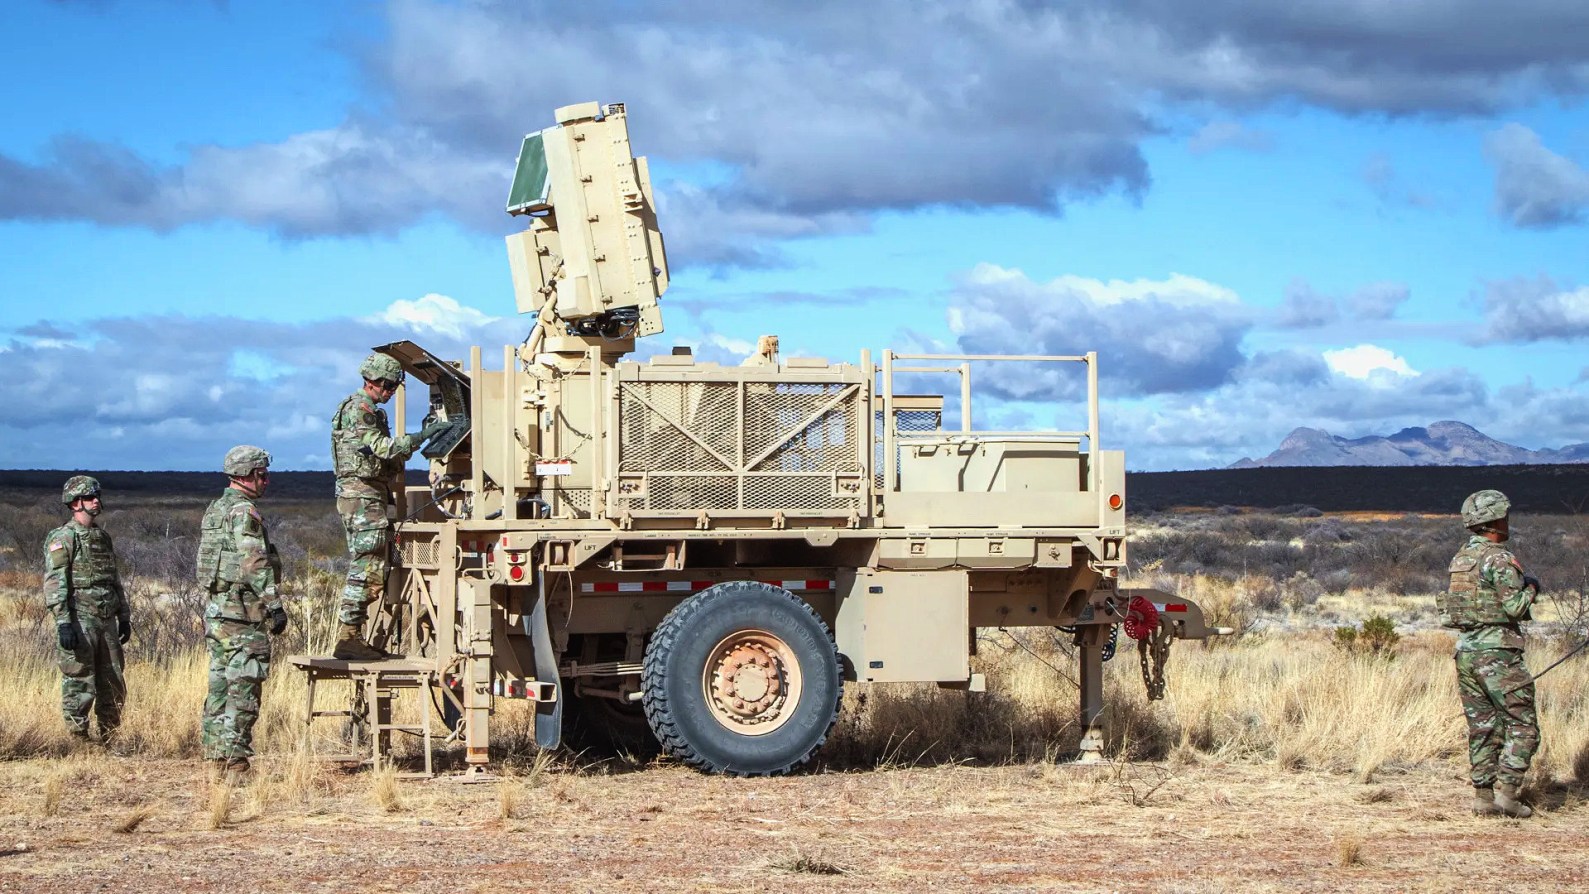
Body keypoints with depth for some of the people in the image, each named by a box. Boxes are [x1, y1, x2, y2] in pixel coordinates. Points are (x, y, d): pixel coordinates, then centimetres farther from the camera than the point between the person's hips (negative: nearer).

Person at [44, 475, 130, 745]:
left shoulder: (103, 537, 16)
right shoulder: (63, 538, -7)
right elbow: (54, 583, -14)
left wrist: (124, 616, 20)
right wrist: (63, 622, -22)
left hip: (106, 621, 7)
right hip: (79, 621, -7)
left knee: (114, 687, 9)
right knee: (79, 688, -5)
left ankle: (109, 742, 17)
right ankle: (78, 743, 1)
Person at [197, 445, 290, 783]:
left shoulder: (214, 510, 17)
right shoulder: (243, 511, -13)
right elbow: (255, 565, -20)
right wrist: (275, 606, -19)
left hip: (214, 611, 9)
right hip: (243, 615, -9)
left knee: (219, 688, 11)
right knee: (243, 692, -7)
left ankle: (216, 762, 12)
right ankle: (236, 764, -8)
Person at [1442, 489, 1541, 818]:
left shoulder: (1461, 558, 12)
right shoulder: (1500, 559, -13)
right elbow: (1515, 606, -18)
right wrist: (1531, 587, 2)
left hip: (1465, 649, 8)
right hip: (1497, 652, -8)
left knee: (1482, 727, 11)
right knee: (1522, 726, -1)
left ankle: (1483, 796, 10)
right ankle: (1506, 792, -8)